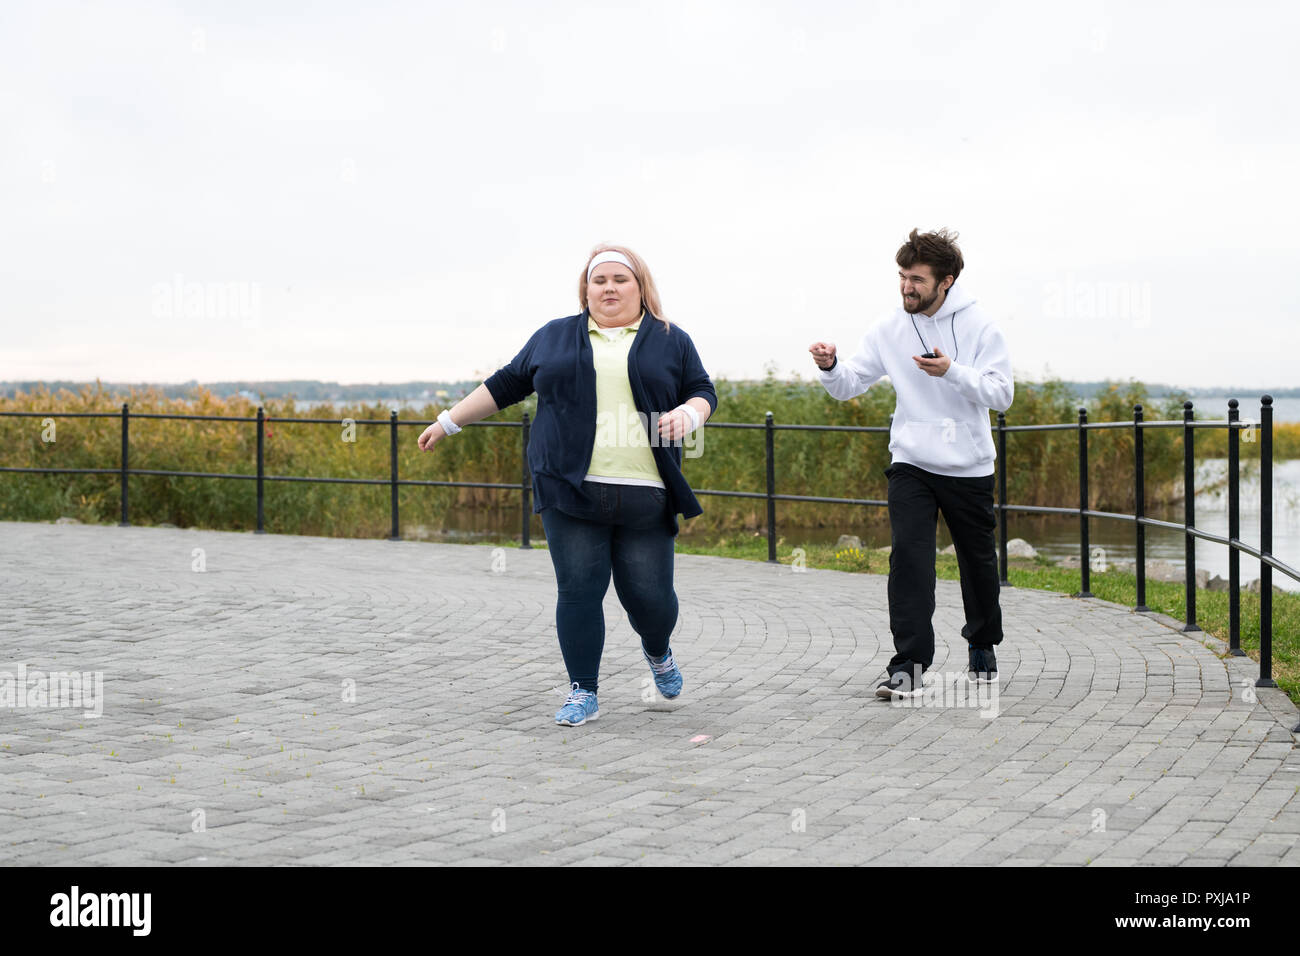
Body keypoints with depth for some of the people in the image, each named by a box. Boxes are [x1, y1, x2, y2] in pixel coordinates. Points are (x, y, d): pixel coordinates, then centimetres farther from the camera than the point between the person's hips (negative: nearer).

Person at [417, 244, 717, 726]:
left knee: (649, 595, 1)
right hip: (571, 491, 1)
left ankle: (658, 651, 32)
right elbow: (506, 384, 17)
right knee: (578, 591, -2)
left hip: (643, 497, -1)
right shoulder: (553, 337, 12)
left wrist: (687, 414, -11)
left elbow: (703, 392, 10)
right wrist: (448, 422, 17)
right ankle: (583, 694, 8)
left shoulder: (672, 341, 9)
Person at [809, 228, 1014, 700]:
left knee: (978, 562, 13)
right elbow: (848, 385, 2)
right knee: (908, 556, -15)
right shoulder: (891, 329, -1)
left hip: (970, 466, -1)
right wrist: (830, 366, -20)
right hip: (911, 464, 1)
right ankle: (909, 666, -16)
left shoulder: (978, 325, -8)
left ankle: (982, 648, 37)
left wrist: (952, 372, -27)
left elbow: (1002, 394, -12)